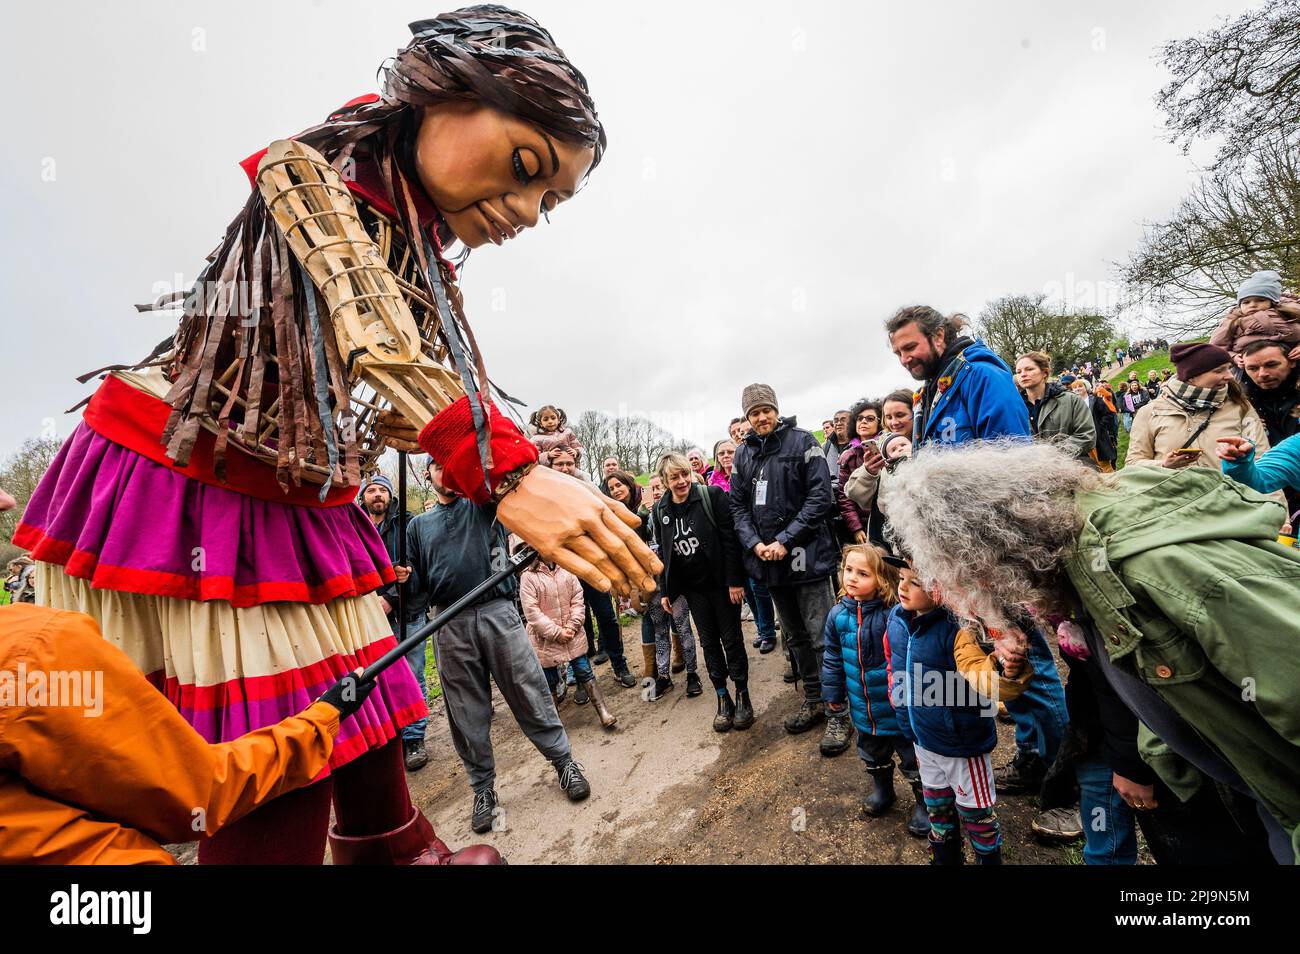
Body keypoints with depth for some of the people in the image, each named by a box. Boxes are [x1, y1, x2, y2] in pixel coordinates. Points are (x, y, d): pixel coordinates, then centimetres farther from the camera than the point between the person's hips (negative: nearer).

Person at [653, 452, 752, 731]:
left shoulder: (712, 496, -12)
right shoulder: (660, 511, 1)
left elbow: (730, 539, -13)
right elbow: (663, 552, 10)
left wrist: (734, 580, -16)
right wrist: (664, 590, 8)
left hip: (721, 581, -3)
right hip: (692, 587, 4)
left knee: (732, 639, 5)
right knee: (709, 642, 10)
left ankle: (742, 696, 21)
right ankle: (723, 699, 22)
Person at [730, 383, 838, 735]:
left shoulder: (802, 441, -5)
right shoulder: (742, 454, 9)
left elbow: (820, 496, -11)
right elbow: (738, 505, 9)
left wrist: (786, 541, -16)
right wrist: (755, 544, -8)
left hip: (806, 553, -5)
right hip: (768, 558, 6)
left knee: (822, 636, -2)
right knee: (795, 635, 16)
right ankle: (814, 701, 31)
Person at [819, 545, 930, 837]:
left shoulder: (893, 615, -26)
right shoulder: (838, 614, -10)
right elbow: (832, 659, 2)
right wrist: (833, 695, 9)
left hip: (898, 707, -5)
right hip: (863, 710, 5)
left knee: (912, 760, 17)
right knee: (873, 757, 28)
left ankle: (923, 801, 42)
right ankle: (881, 790, 54)